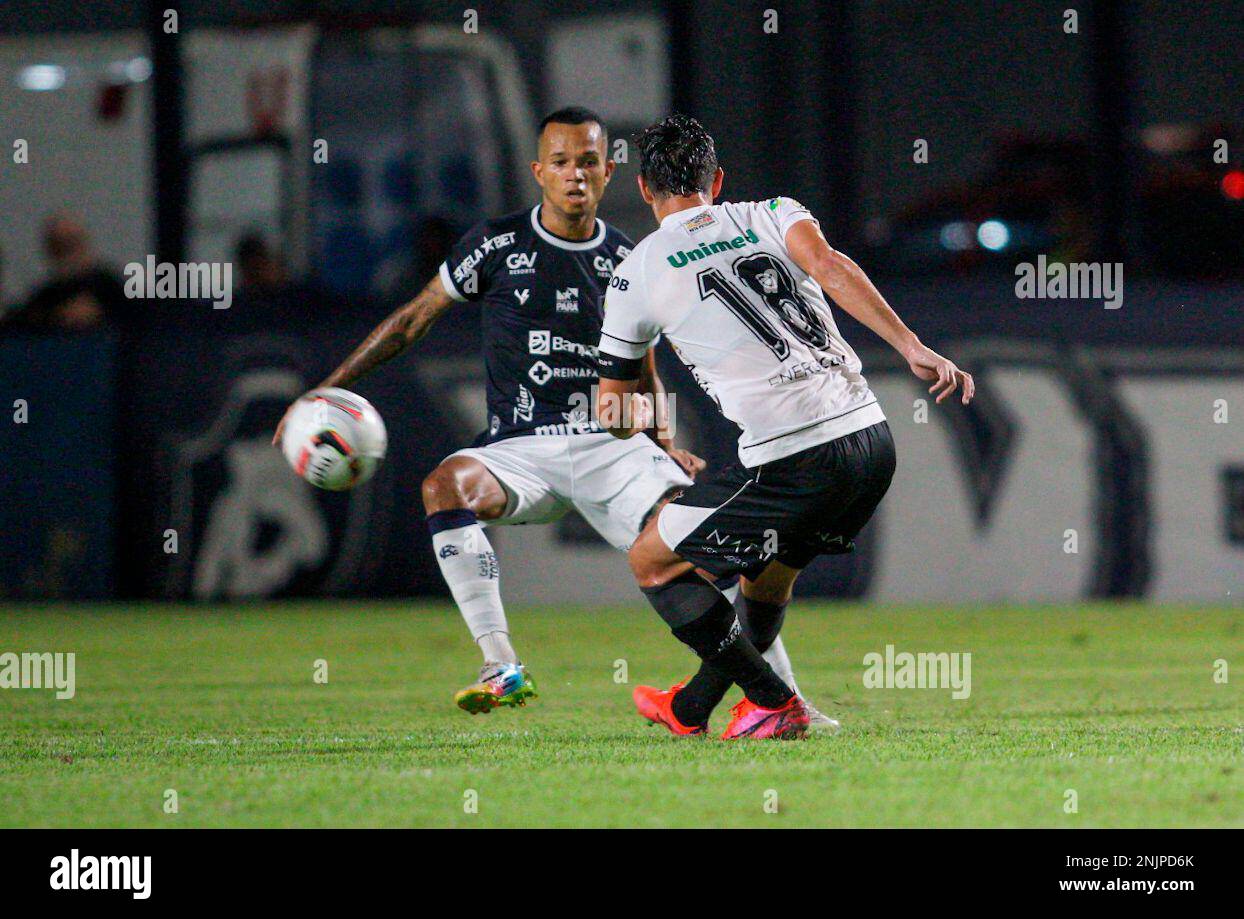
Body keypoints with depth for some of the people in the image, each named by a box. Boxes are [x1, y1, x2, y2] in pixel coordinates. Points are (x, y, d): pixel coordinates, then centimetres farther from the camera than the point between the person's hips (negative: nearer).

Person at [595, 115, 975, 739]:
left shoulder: (637, 274, 10)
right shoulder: (770, 214, 15)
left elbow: (613, 414, 20)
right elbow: (828, 267, -7)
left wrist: (639, 414, 44)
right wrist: (913, 348, -15)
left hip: (790, 464, -5)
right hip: (871, 438, 5)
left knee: (652, 563, 14)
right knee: (770, 574, 29)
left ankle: (775, 705, 9)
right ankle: (692, 709, 44)